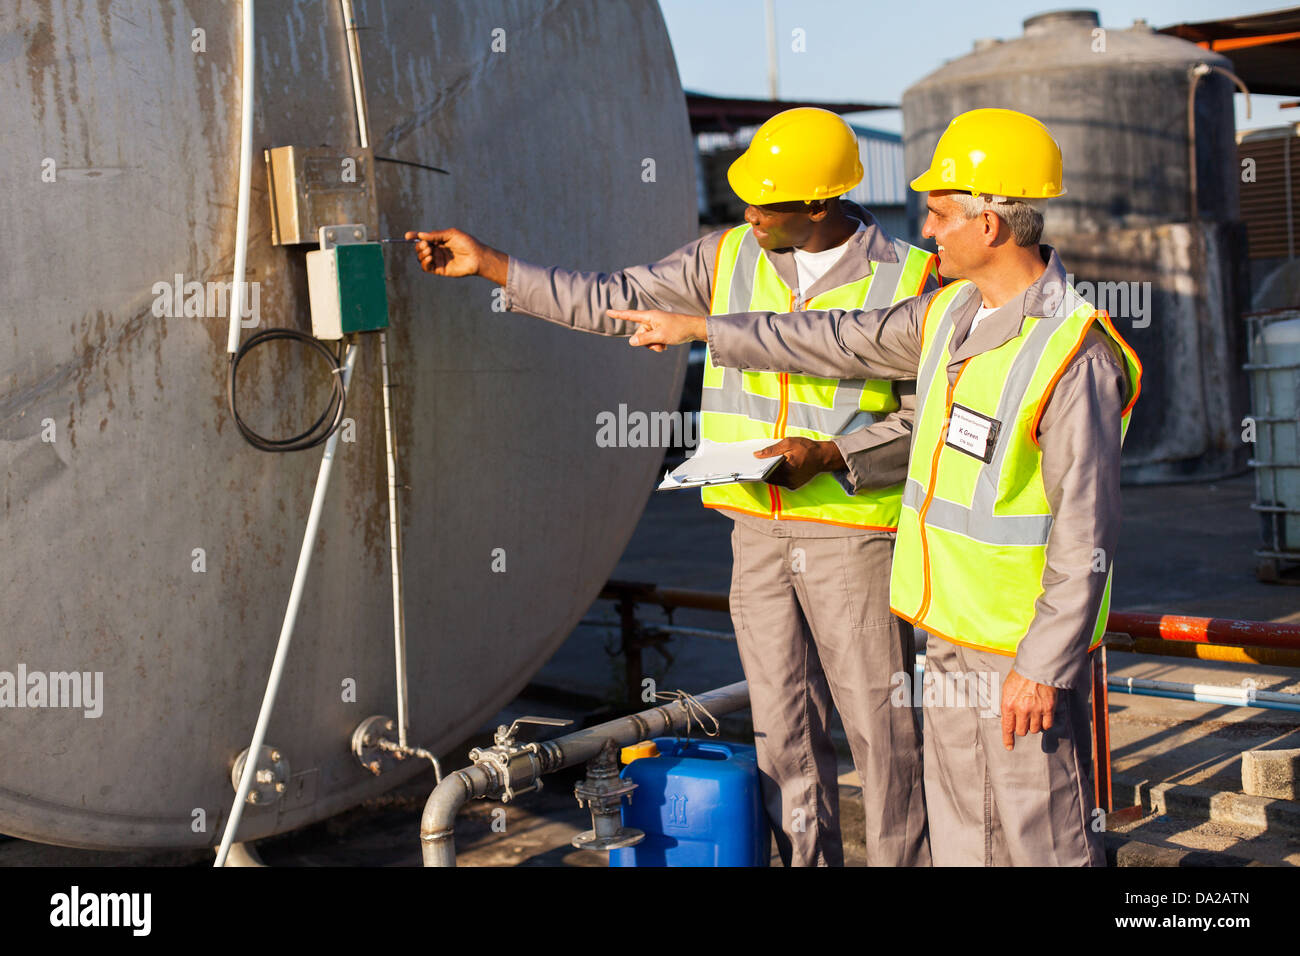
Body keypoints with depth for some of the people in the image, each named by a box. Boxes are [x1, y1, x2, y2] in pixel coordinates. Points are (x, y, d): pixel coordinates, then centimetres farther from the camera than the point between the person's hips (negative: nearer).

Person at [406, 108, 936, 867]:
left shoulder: (907, 282, -8)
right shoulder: (728, 258, 5)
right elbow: (612, 304, 7)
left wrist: (826, 454, -19)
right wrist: (485, 262, 4)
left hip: (856, 533, -4)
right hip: (759, 531, 5)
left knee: (881, 724, 1)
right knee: (783, 726, 11)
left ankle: (907, 858, 16)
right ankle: (806, 857, 23)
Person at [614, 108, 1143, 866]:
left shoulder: (1074, 355, -22)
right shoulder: (952, 313, 4)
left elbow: (1087, 532, -23)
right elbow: (843, 341, 18)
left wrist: (1042, 667, -23)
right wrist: (703, 329, 23)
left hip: (1027, 640, -8)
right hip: (953, 628, 8)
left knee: (1042, 834, 2)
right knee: (962, 827, 17)